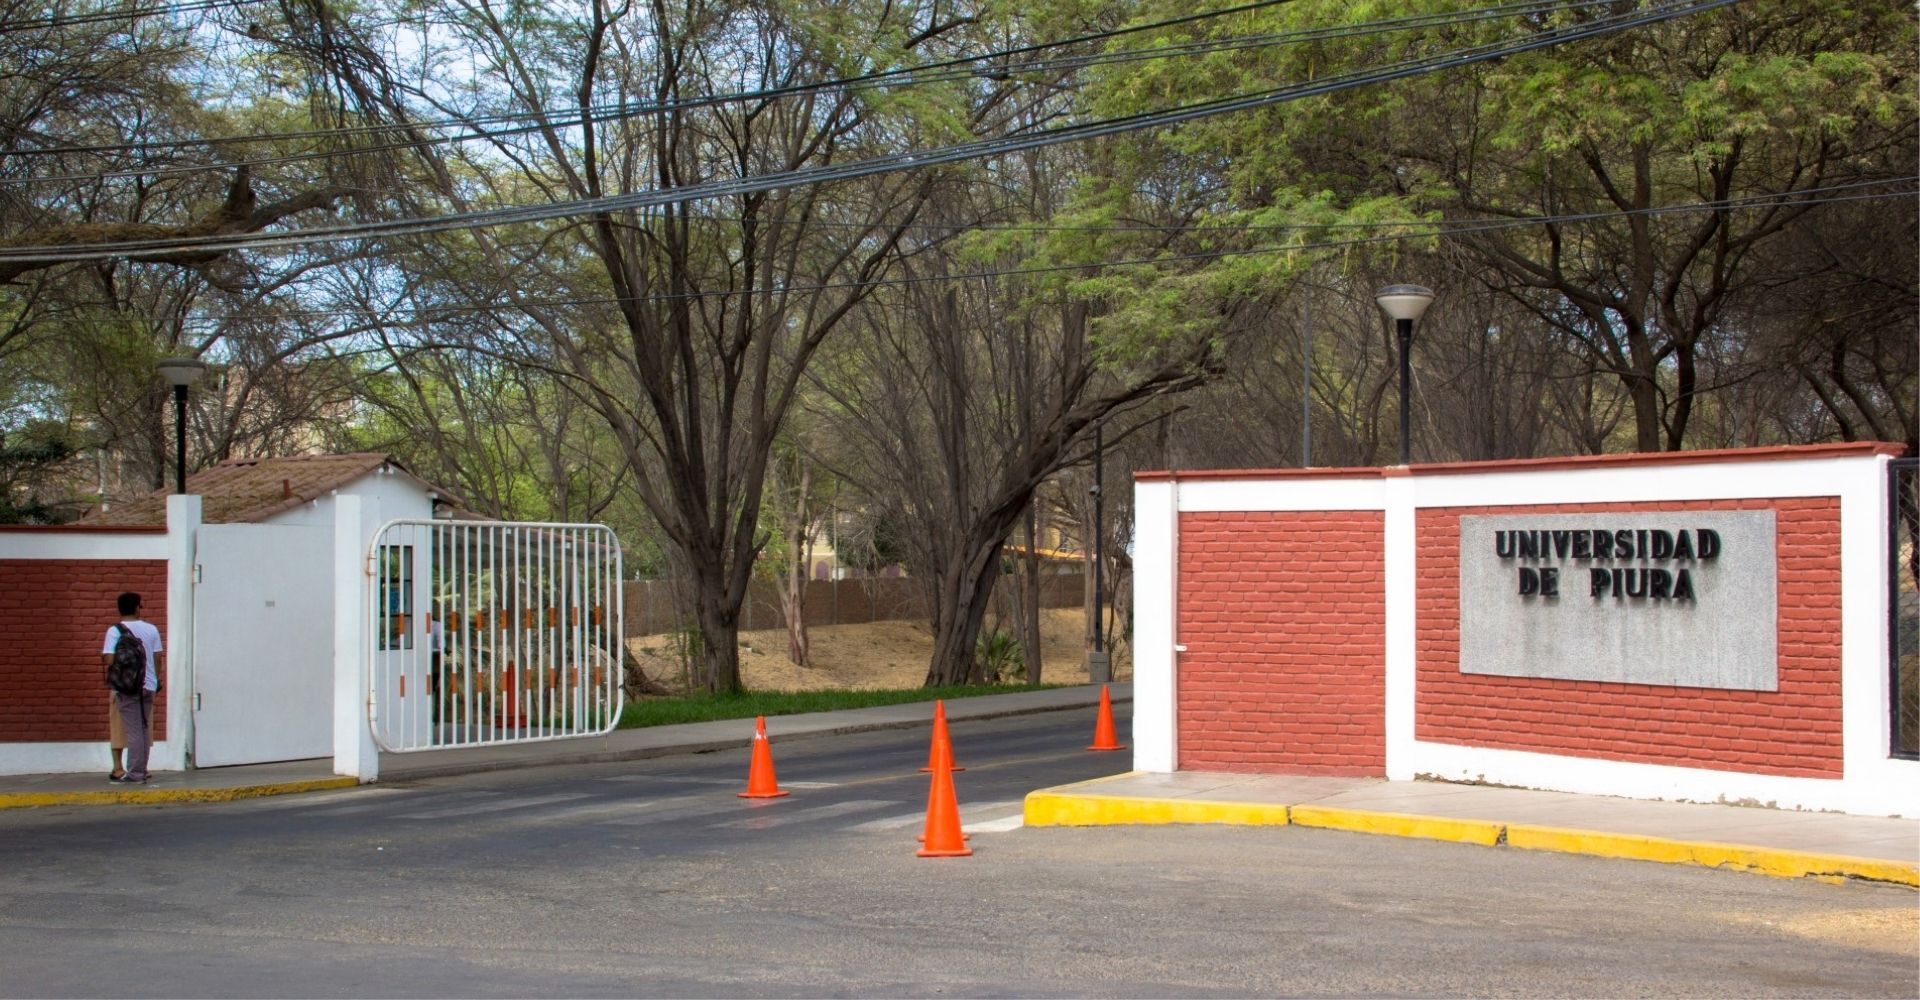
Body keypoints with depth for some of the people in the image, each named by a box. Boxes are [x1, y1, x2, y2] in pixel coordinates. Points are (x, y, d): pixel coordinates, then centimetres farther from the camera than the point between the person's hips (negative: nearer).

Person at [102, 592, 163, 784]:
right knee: (144, 729, 11)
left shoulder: (114, 631, -7)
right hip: (148, 686, 3)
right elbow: (158, 658, 6)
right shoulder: (151, 629, 4)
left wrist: (102, 658, 5)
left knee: (133, 731, -3)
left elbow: (109, 660, -16)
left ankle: (135, 773, -3)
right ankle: (141, 770, 14)